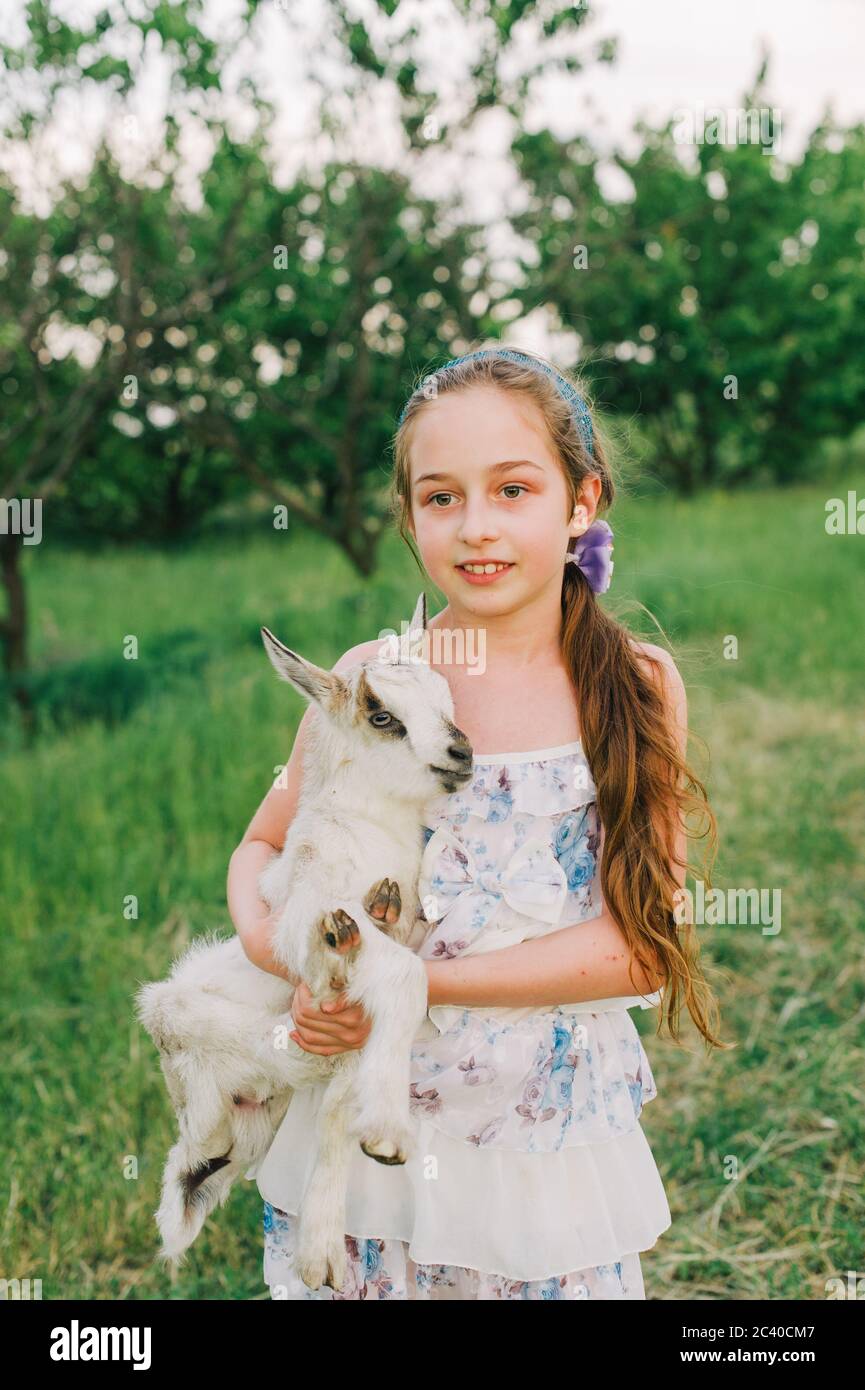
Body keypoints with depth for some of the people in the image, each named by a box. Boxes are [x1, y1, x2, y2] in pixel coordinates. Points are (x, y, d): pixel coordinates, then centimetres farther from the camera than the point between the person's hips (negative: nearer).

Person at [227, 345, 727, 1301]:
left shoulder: (638, 684, -7)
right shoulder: (367, 680, -6)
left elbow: (642, 942, -12)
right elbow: (263, 844, 8)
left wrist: (415, 980, -19)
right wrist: (261, 933, -15)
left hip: (550, 1139, 0)